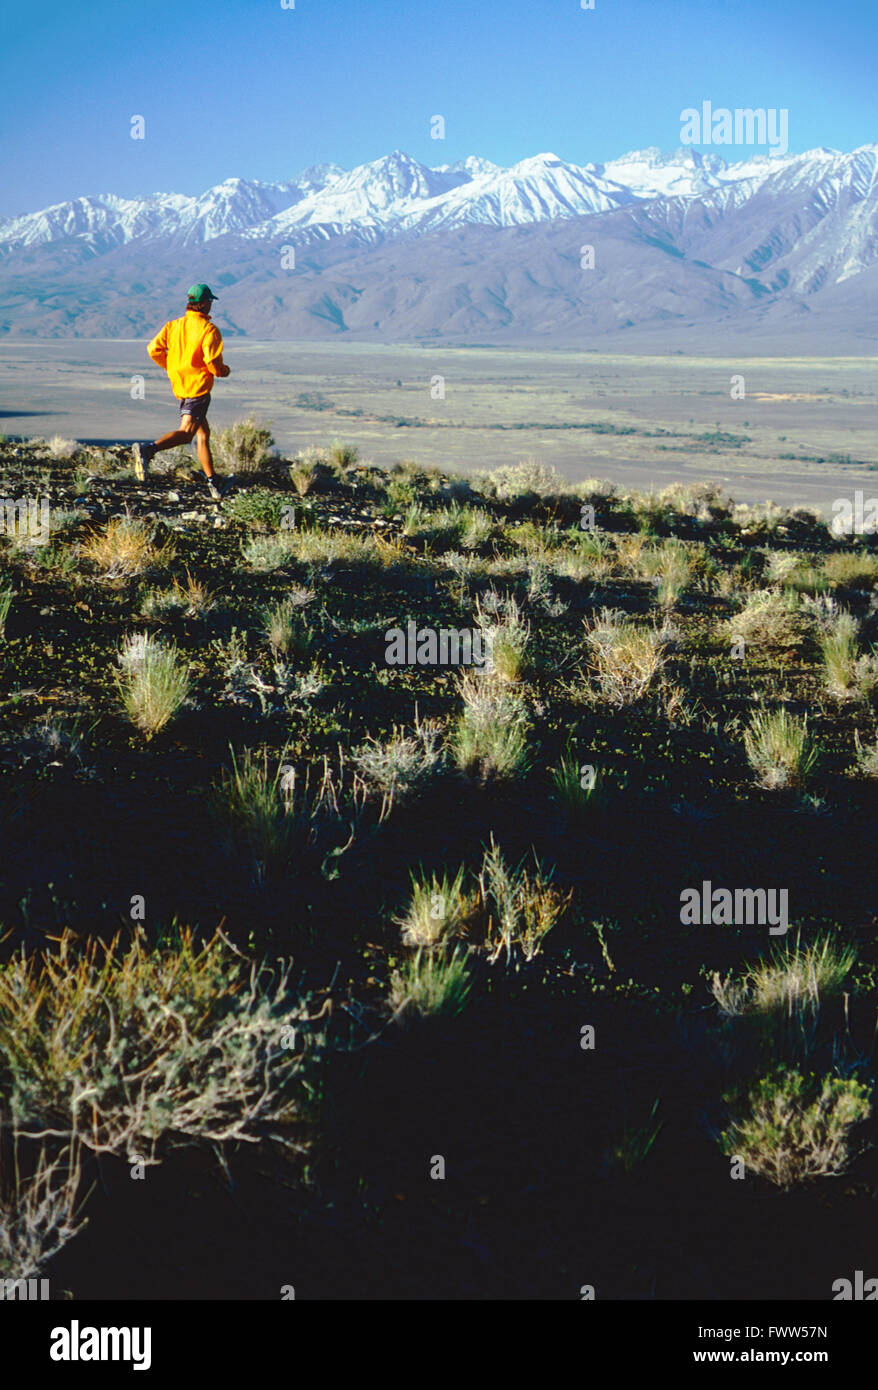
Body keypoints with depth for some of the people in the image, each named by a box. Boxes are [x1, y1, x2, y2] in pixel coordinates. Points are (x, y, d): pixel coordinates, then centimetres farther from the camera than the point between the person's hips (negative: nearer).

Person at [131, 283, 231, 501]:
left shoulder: (174, 325, 9)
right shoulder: (209, 329, -8)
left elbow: (154, 349, 1)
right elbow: (213, 362, -15)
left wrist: (171, 367, 16)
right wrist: (223, 371, 7)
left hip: (180, 387, 8)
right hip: (198, 386, -8)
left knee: (203, 434, 15)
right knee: (186, 433, -16)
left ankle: (213, 483, 17)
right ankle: (148, 449, -38)